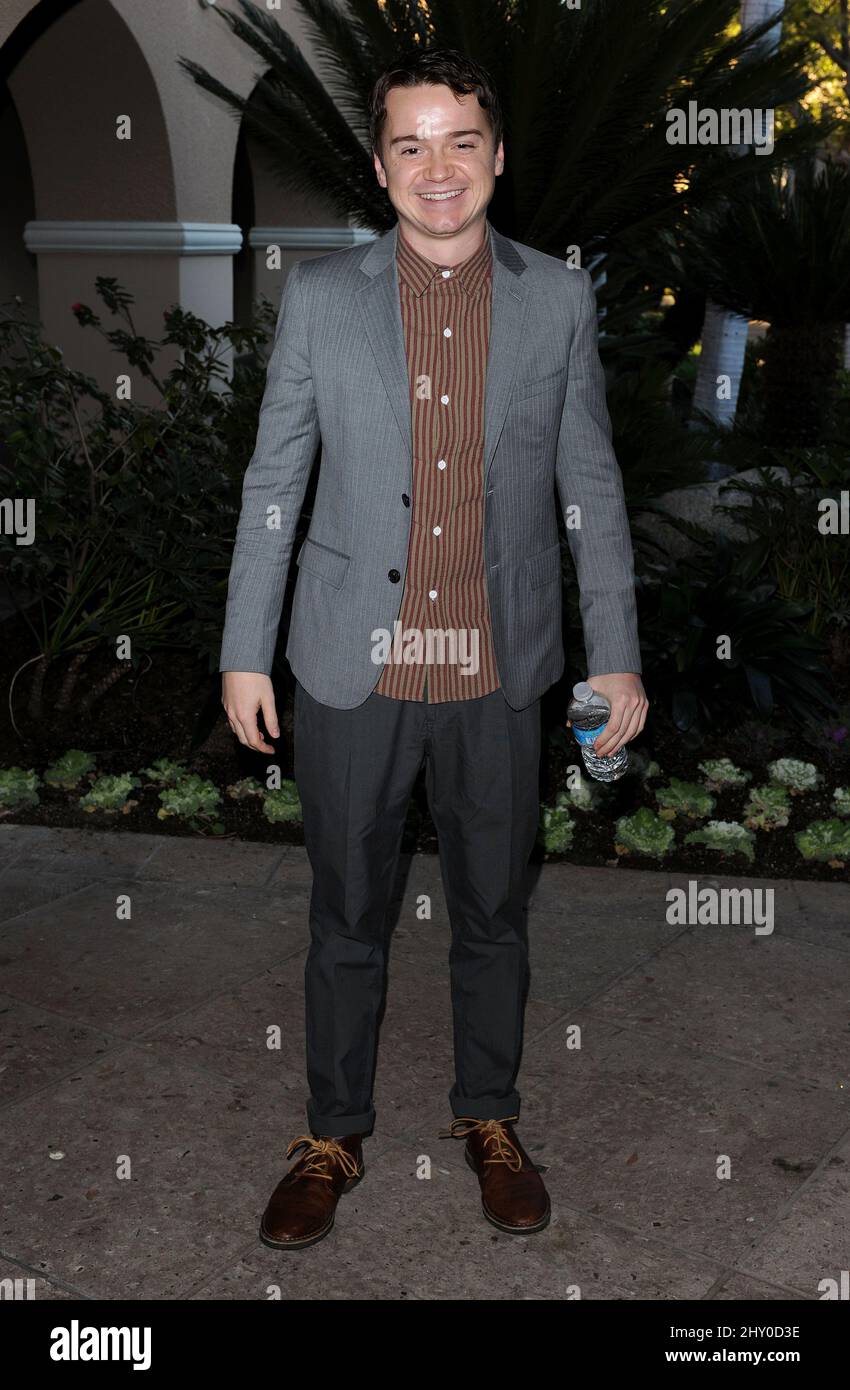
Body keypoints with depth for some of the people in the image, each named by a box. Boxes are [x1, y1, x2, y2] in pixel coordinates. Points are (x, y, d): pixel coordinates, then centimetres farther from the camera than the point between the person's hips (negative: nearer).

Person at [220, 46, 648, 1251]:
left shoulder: (558, 299, 2)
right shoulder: (320, 297, 0)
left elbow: (591, 486, 5)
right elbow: (273, 482, 4)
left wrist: (617, 655, 3)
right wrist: (246, 652, 2)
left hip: (498, 672, 1)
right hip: (351, 666, 0)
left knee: (494, 913, 14)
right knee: (346, 919, 11)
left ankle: (490, 1118, 36)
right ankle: (334, 1137, 30)